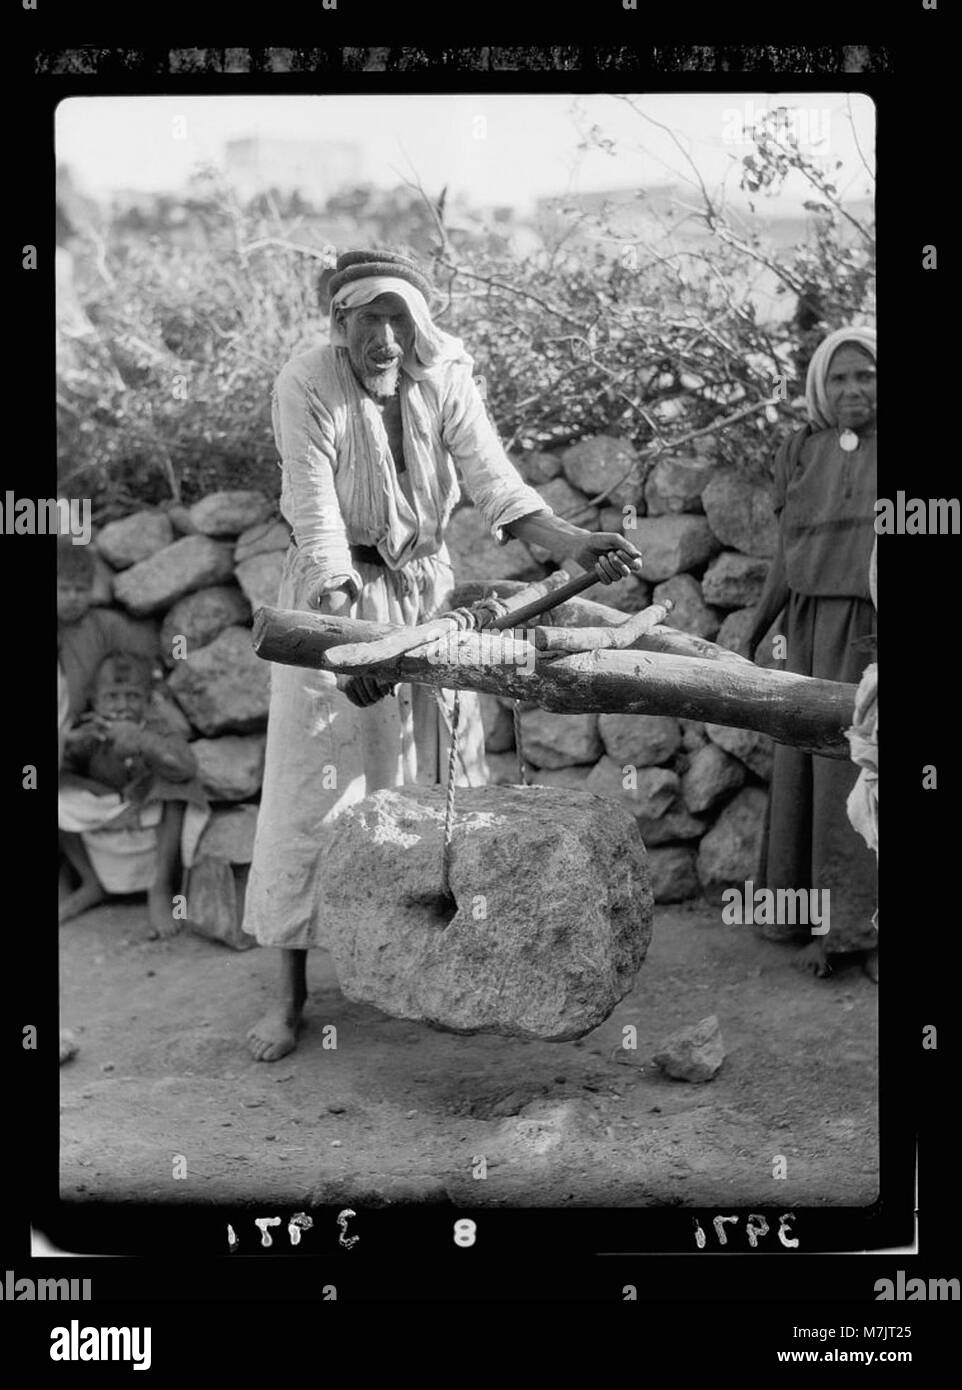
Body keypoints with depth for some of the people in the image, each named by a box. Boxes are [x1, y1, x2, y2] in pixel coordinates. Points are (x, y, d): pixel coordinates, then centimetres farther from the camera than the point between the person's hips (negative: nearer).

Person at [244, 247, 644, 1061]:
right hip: (336, 591, -3)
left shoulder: (446, 379, -10)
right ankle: (291, 995, 7)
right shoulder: (307, 387, -19)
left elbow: (495, 483, -16)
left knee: (442, 777, 6)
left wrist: (573, 544, -31)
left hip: (426, 587, 3)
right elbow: (318, 520, -25)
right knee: (312, 787, -2)